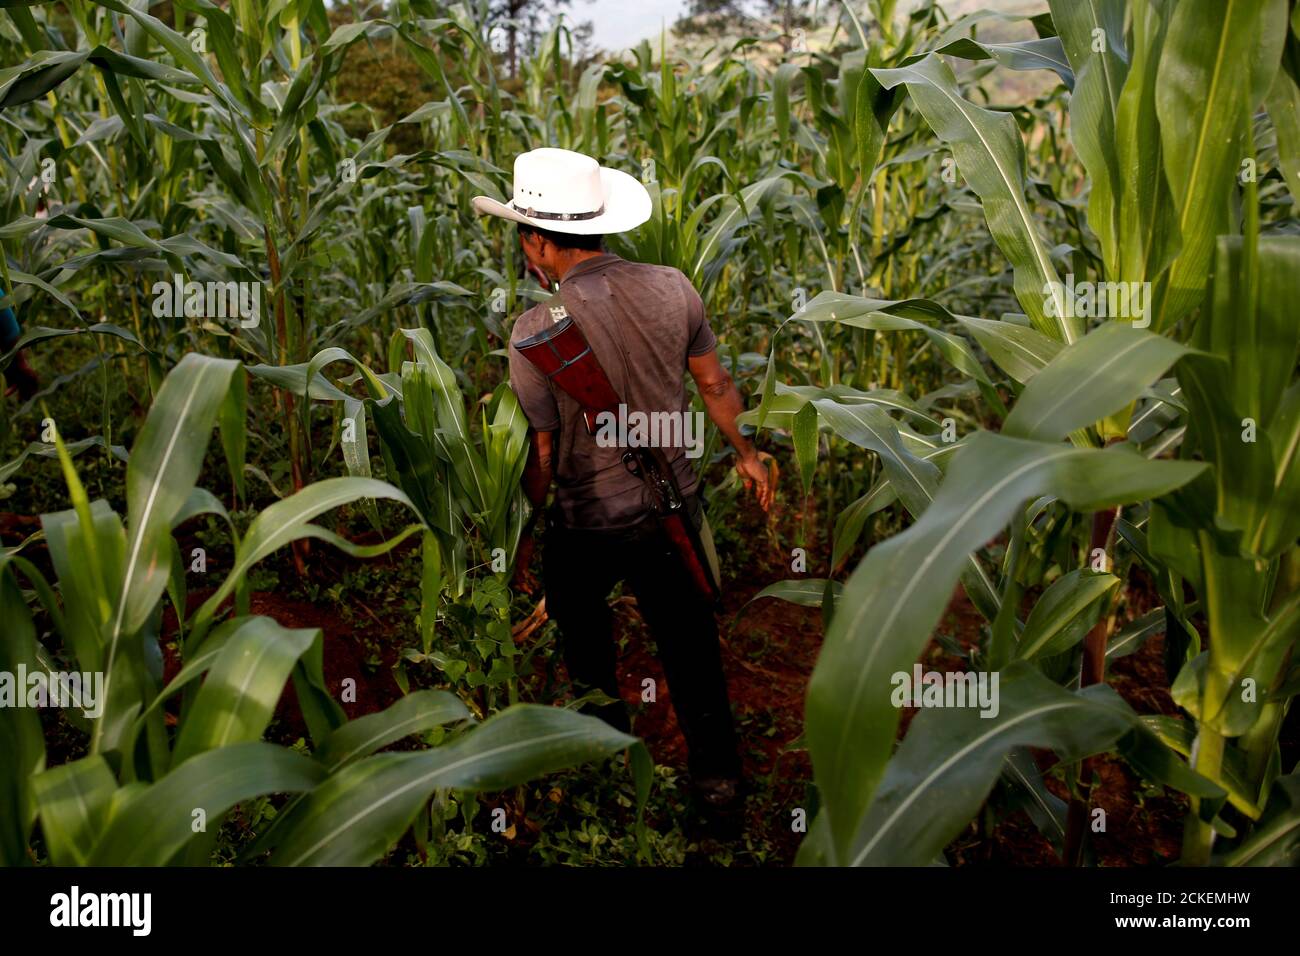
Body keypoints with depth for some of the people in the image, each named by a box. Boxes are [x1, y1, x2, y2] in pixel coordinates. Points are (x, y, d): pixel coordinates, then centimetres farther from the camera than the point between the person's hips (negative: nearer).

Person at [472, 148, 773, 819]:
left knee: (584, 636, 24)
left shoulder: (537, 329, -22)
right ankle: (717, 776, 33)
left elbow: (542, 451, -17)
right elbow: (715, 385, 1)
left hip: (588, 525, -3)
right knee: (688, 638, 19)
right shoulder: (671, 288, -10)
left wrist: (524, 531, -1)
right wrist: (745, 453, 17)